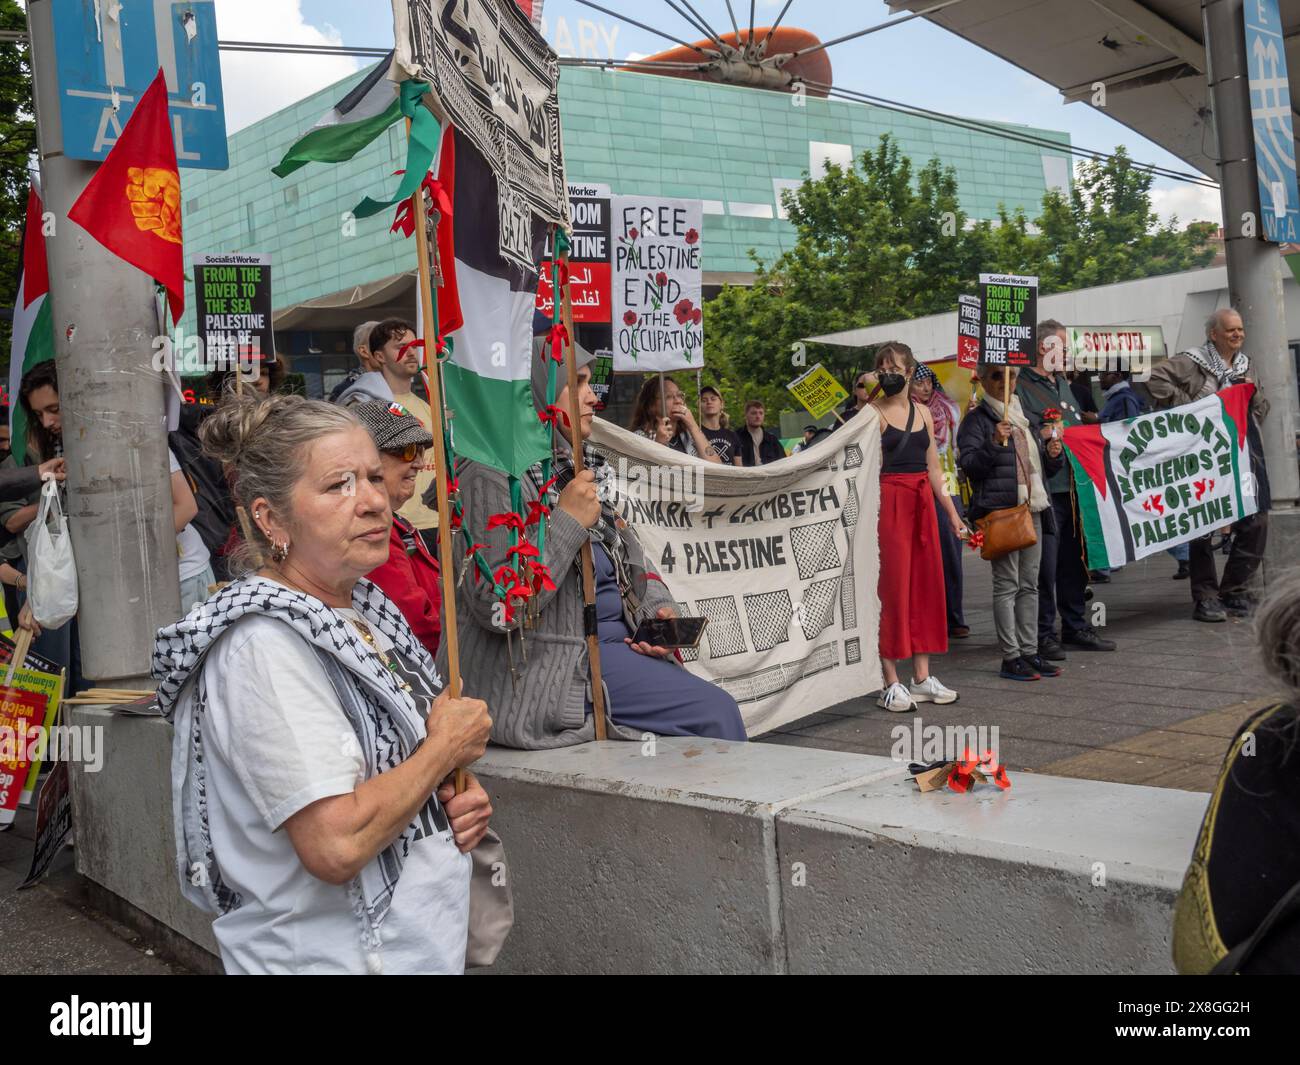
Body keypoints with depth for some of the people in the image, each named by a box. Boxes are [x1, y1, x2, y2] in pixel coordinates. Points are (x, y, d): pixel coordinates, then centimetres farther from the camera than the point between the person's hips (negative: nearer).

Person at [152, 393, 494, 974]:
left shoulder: (366, 608, 3)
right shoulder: (263, 646, -23)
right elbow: (336, 844, -30)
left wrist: (463, 797, -3)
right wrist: (449, 745, -17)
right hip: (332, 955, -8)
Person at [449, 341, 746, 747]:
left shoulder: (576, 471, 16)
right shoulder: (493, 478, -13)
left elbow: (632, 561, 24)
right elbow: (496, 606, -22)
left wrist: (659, 609, 3)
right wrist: (568, 522, -20)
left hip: (616, 643, 9)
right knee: (714, 713, -16)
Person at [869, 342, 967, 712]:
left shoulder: (923, 413, 14)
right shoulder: (874, 413, -3)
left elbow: (933, 468, 17)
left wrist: (952, 513, 15)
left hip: (923, 502, 6)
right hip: (889, 503, -6)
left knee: (926, 584, 7)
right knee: (892, 587, -6)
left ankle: (922, 677, 16)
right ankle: (891, 683, 0)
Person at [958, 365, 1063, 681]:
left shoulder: (1024, 418, 21)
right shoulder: (976, 420, -2)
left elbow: (1041, 468, 28)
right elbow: (968, 464, -12)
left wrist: (1053, 455, 7)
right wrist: (994, 443, -25)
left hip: (1032, 510, 7)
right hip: (999, 510, -7)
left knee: (1029, 584, 9)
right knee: (1007, 584, -6)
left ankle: (1030, 651, 16)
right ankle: (1010, 657, -2)